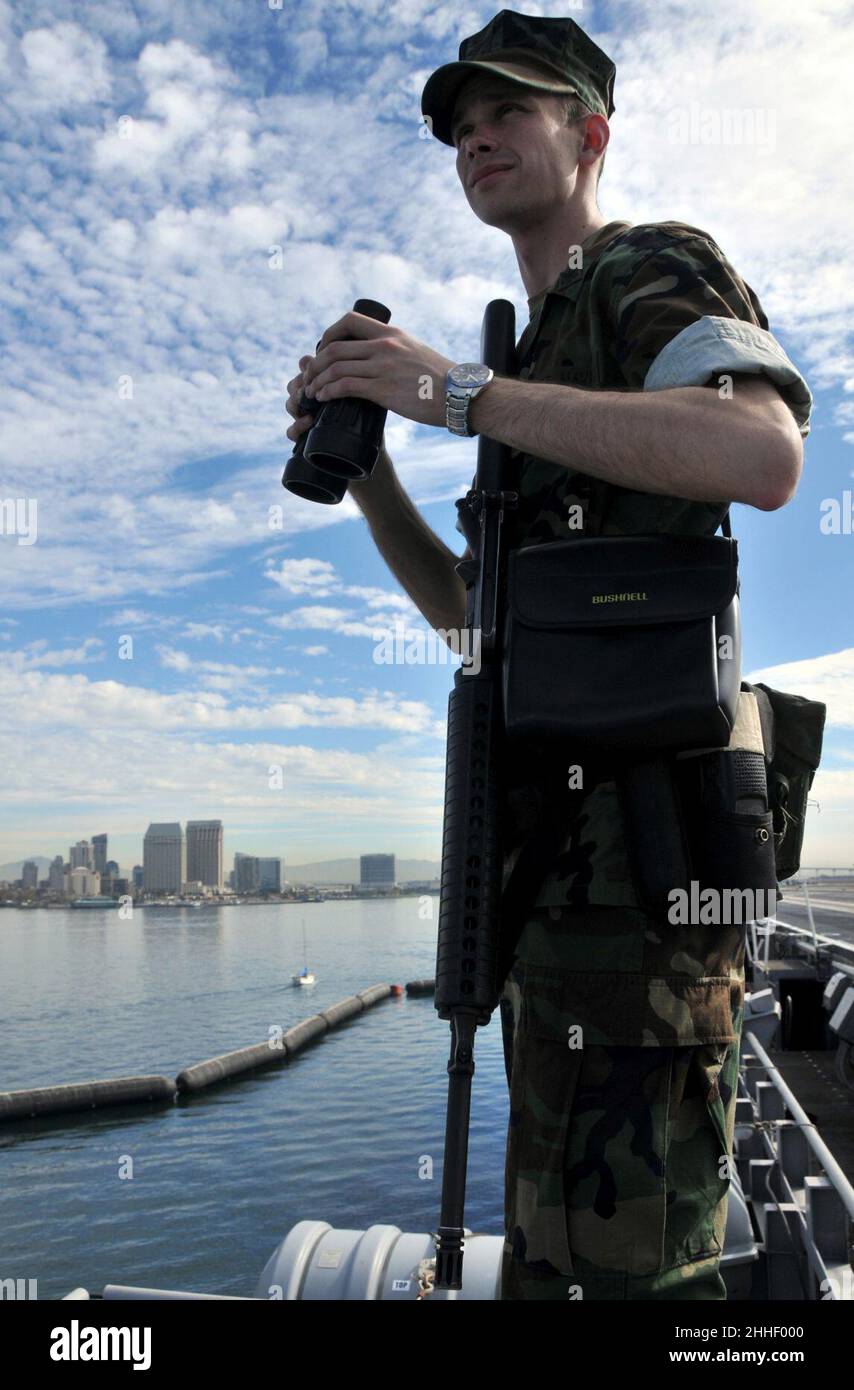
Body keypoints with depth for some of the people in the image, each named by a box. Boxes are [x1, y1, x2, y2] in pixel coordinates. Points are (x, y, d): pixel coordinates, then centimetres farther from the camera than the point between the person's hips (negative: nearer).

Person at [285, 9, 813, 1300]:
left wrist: (457, 391, -19)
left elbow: (766, 456, -21)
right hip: (554, 851, 10)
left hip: (635, 839, -9)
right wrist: (368, 474, 11)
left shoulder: (655, 267, 2)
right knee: (548, 1247, 19)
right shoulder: (539, 360, 27)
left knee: (629, 1254, -6)